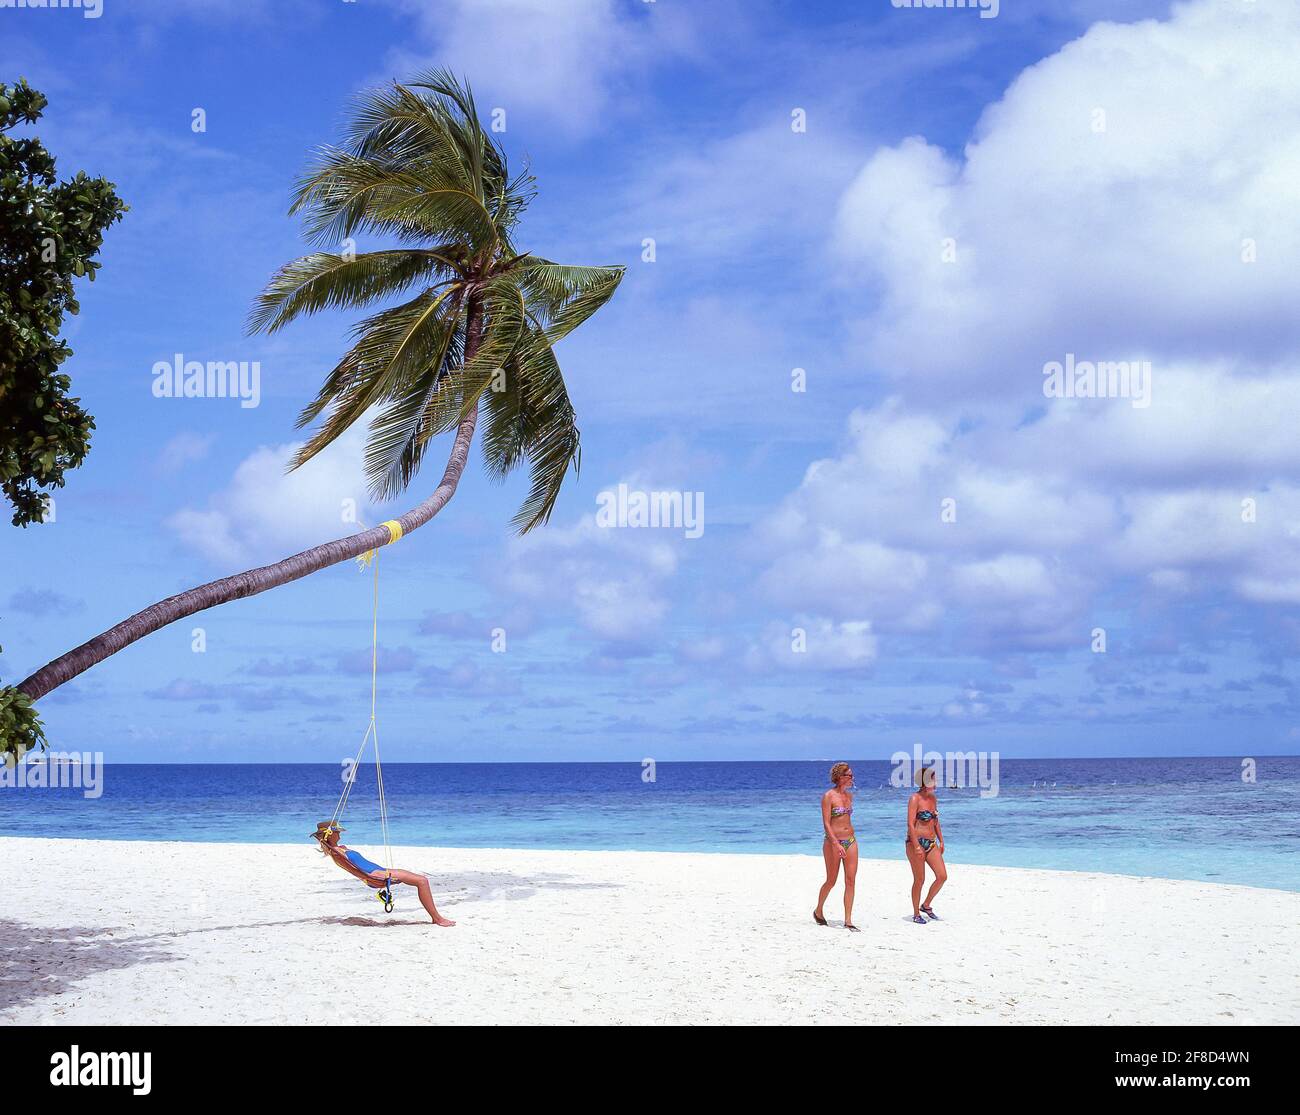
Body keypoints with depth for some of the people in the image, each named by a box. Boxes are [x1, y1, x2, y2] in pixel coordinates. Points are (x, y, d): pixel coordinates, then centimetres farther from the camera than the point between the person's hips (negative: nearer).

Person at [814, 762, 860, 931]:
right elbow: (826, 823, -16)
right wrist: (837, 844, -24)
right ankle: (818, 911, 28)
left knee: (851, 881, -1)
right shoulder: (828, 796, -11)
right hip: (833, 842, -6)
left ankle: (848, 920, 1)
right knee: (831, 881, 5)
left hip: (851, 841, 6)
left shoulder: (849, 795, 10)